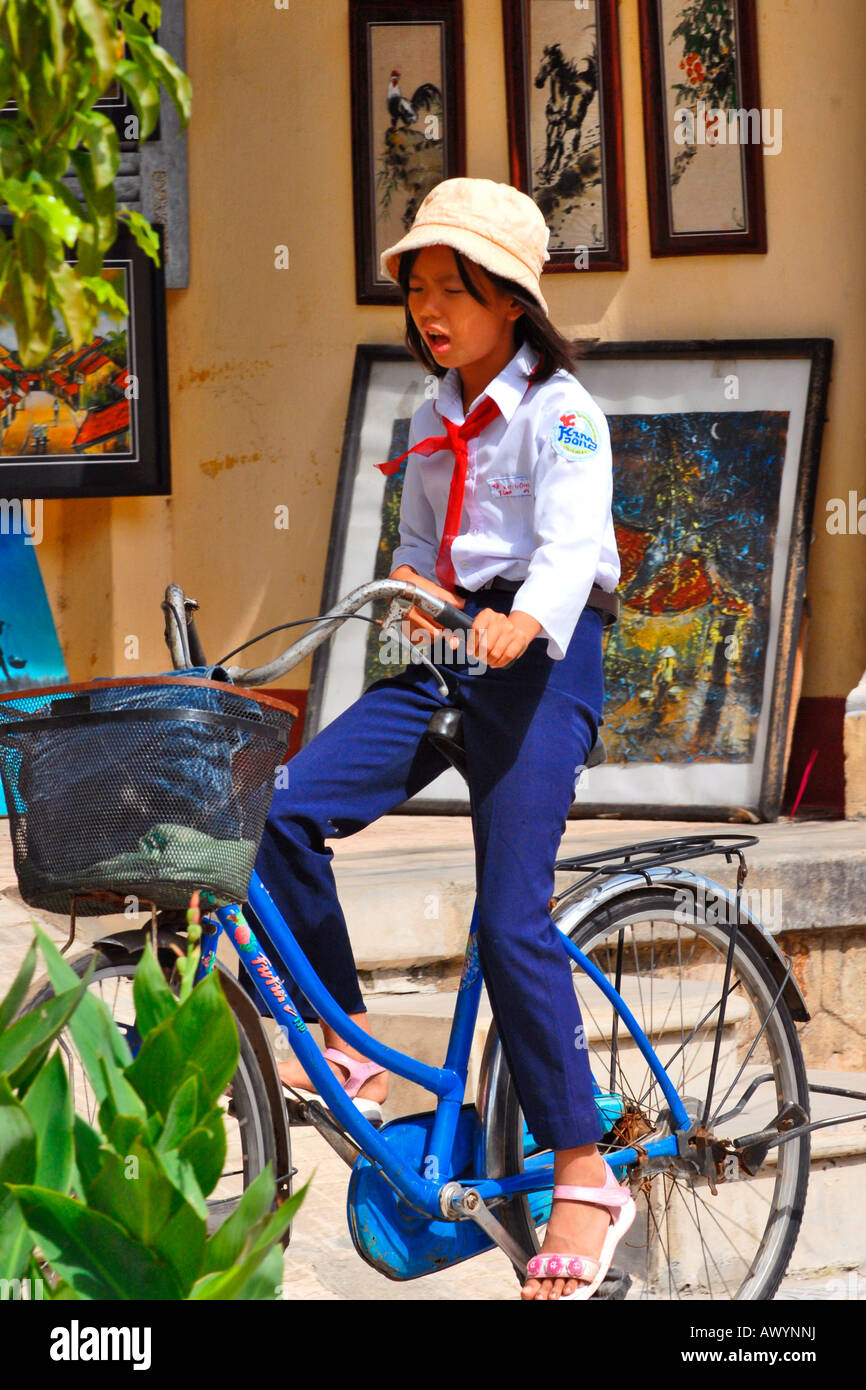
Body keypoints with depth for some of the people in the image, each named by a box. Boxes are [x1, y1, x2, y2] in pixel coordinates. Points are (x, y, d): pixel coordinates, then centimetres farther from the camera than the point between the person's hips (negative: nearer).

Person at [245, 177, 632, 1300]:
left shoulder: (559, 410, -7)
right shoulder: (434, 420, 16)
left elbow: (571, 546, -22)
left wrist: (523, 621, -41)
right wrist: (414, 592, 2)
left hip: (541, 657, -7)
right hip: (446, 654, 7)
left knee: (511, 918, -14)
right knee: (285, 813, -14)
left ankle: (586, 1176, -5)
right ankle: (353, 1044, -1)